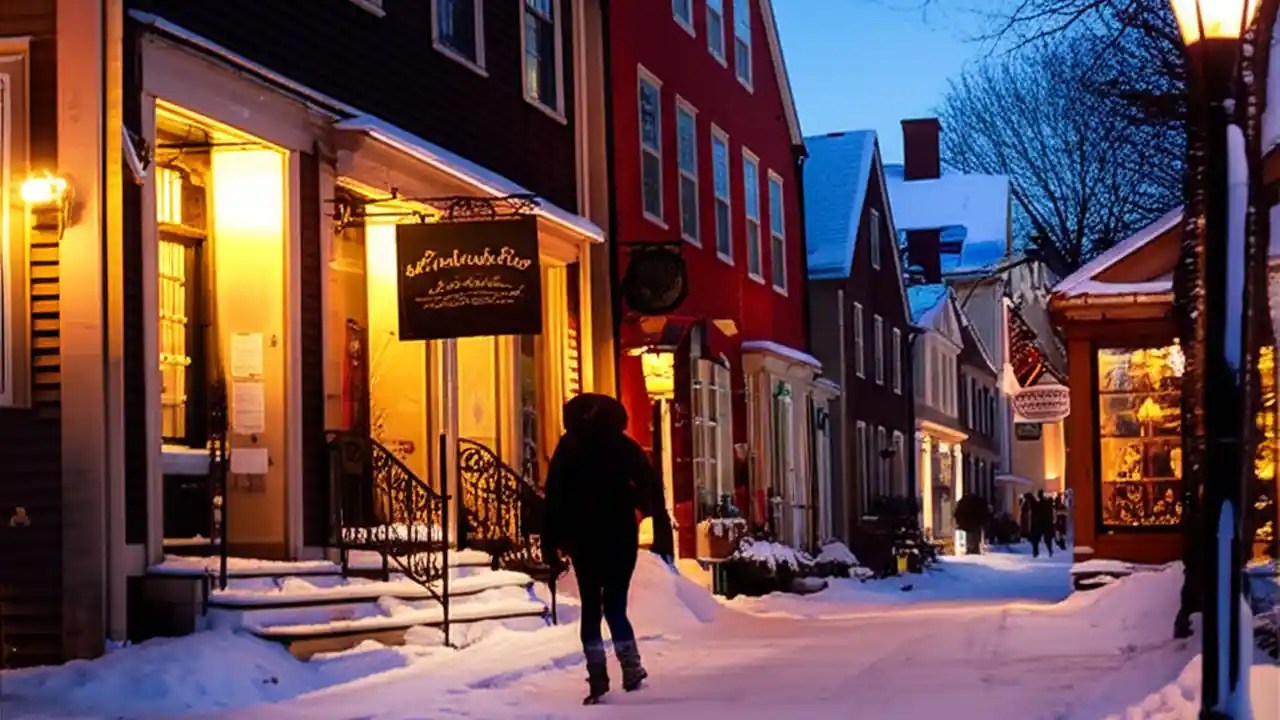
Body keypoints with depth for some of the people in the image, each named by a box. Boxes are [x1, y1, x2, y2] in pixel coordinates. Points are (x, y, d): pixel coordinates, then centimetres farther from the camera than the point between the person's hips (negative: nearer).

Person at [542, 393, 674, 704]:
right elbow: (652, 489, 0)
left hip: (584, 539, 0)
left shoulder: (568, 448, 4)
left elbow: (554, 496, -2)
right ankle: (631, 669, -7)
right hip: (621, 537, 0)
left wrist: (552, 541, -3)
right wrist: (663, 535, 1)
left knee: (591, 608, 4)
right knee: (615, 607, 5)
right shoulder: (624, 447, 4)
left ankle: (598, 677, -5)